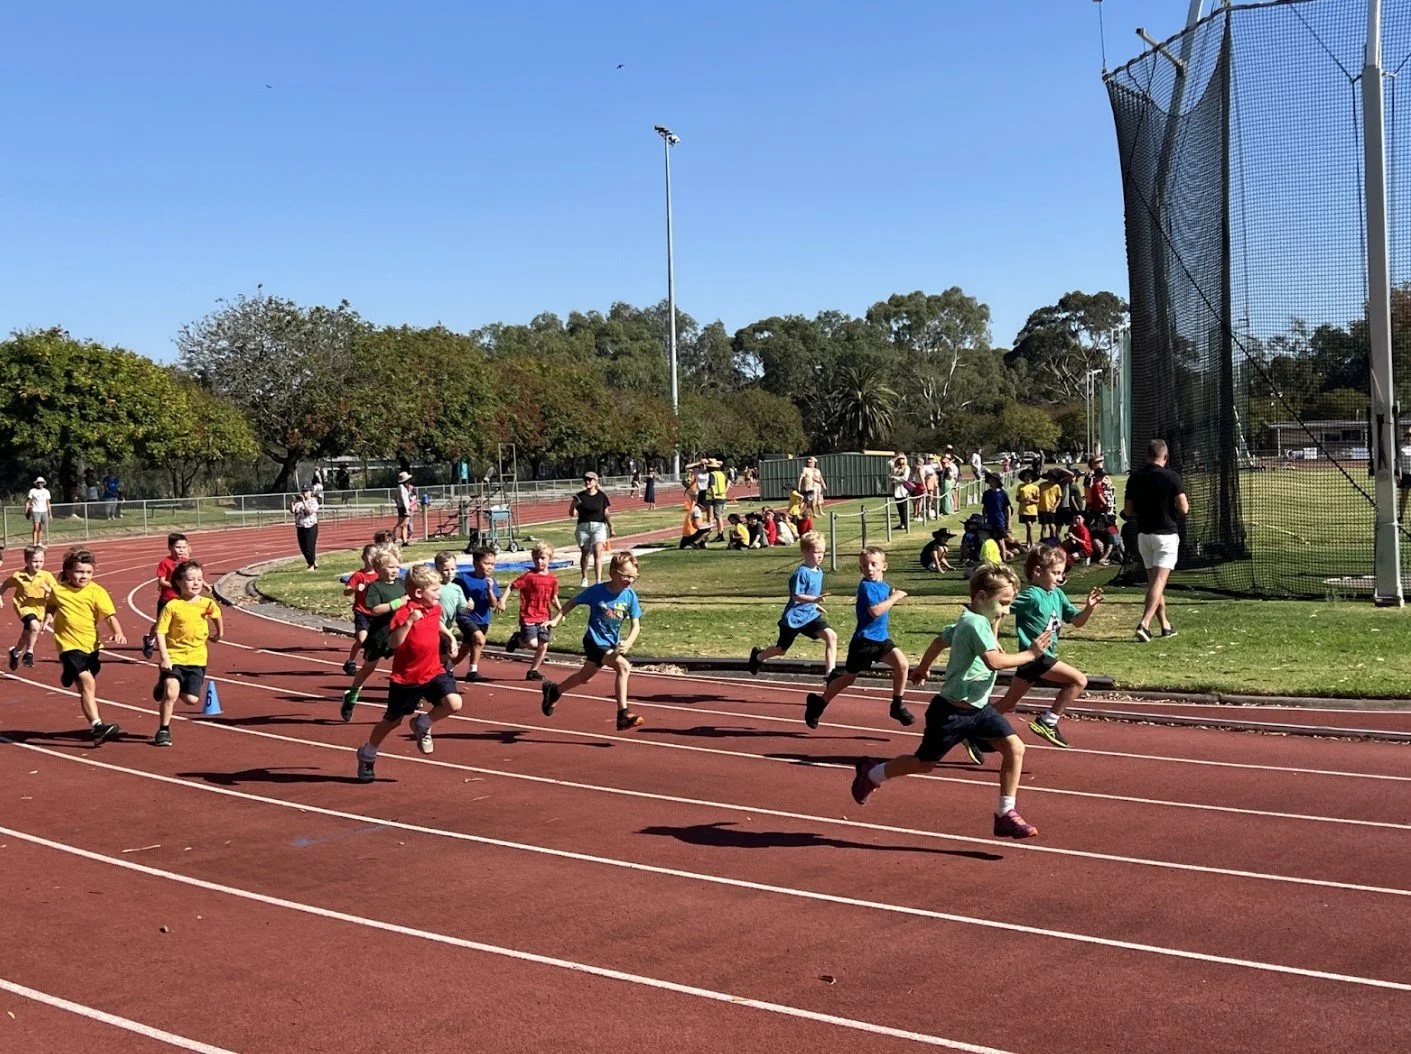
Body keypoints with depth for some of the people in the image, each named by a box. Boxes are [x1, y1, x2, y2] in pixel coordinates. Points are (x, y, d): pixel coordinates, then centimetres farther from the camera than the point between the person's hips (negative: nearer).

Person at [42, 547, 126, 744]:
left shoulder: (97, 592, -7)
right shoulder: (58, 590, -3)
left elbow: (110, 616, -14)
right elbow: (50, 604, 20)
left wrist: (118, 633, -32)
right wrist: (48, 616, -2)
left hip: (92, 645, 3)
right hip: (70, 645, -3)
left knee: (88, 686, 21)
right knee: (87, 683, -19)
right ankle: (97, 726, -25)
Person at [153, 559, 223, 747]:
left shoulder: (208, 604, -1)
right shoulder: (172, 606, -10)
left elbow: (216, 616, 23)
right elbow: (160, 633, -11)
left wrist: (218, 634, 34)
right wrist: (164, 658, -19)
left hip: (197, 659, 3)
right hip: (174, 657, -3)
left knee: (191, 700, -1)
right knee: (171, 692, -20)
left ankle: (166, 687, 32)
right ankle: (163, 730, -1)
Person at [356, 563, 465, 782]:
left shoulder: (435, 608, 2)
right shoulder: (404, 613, -20)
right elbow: (392, 643, -34)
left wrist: (449, 636, 21)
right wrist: (409, 621, -42)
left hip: (433, 672, 5)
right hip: (406, 678, -5)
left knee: (453, 703, -20)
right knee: (392, 721, 11)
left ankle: (422, 725, 8)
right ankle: (367, 754, 37)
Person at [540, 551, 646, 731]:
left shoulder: (630, 596, -7)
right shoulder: (597, 591, -16)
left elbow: (635, 625, -7)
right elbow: (573, 603, -1)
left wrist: (628, 643, -24)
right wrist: (556, 620, -7)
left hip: (612, 643, 6)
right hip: (595, 641, -6)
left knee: (584, 677, 18)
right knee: (624, 667, -26)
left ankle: (553, 691, 43)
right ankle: (623, 715, -24)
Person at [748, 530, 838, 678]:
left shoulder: (819, 572, 5)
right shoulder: (801, 573, -21)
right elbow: (796, 596, -26)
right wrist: (814, 600, -36)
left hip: (810, 615, 6)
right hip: (794, 617, -6)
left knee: (831, 635, -17)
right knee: (781, 649, 13)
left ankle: (830, 671, -18)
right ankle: (758, 656, 44)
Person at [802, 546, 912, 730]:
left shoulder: (884, 586, 8)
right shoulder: (866, 586, -16)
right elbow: (874, 611, -30)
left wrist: (894, 596, 8)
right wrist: (894, 598, -21)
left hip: (882, 639, 7)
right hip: (864, 640, -7)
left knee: (901, 663, -14)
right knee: (849, 677, 6)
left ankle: (898, 706, -2)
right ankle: (819, 703, 26)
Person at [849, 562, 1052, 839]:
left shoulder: (967, 622, 10)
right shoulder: (976, 623, -21)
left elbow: (941, 640, 25)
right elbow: (995, 661, -34)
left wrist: (923, 668, 39)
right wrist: (1030, 654, -26)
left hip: (978, 707, 9)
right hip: (951, 711, -9)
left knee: (1015, 747, -6)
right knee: (924, 763, 7)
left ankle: (1006, 814, 1)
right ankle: (871, 774, 31)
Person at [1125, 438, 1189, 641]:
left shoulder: (1134, 478, 3)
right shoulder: (1170, 477, -11)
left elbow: (1128, 511, 8)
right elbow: (1184, 509, -13)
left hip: (1143, 534, 5)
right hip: (1166, 534, -5)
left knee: (1153, 581, 15)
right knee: (1159, 581, -9)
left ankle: (1165, 625, 22)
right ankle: (1144, 624, -24)